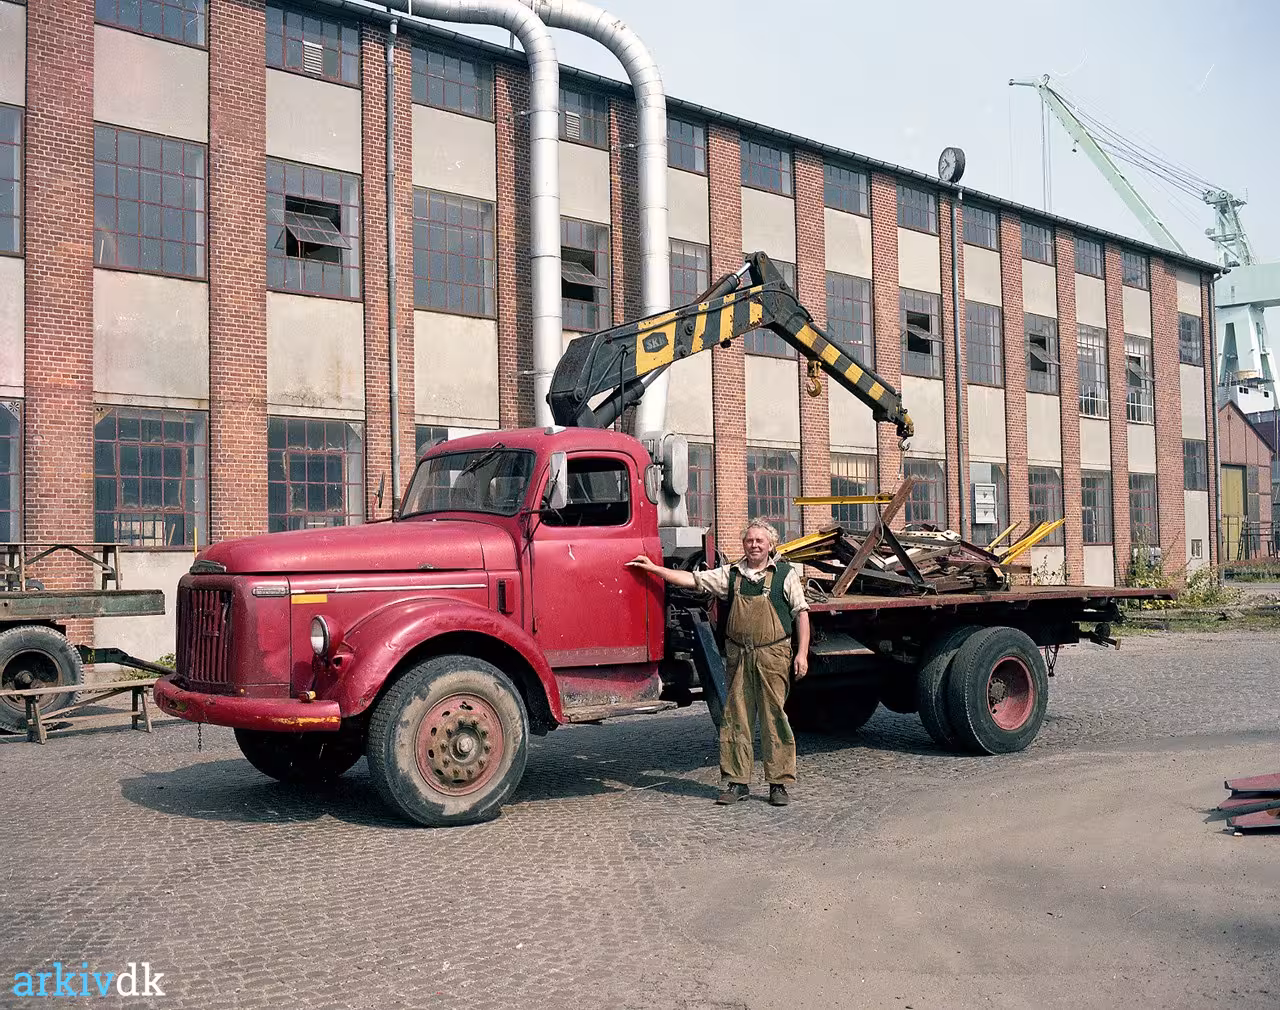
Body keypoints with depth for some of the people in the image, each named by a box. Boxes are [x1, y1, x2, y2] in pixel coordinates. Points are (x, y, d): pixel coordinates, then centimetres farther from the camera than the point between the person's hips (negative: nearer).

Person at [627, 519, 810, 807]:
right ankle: (737, 782, 14)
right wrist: (653, 568, 7)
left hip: (773, 654, -3)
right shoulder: (731, 574, 12)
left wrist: (802, 653, -6)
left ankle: (779, 784, 8)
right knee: (736, 719, 5)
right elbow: (691, 580, 11)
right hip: (738, 656, 3)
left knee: (775, 719, -1)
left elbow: (801, 613, 2)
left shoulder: (785, 573, 4)